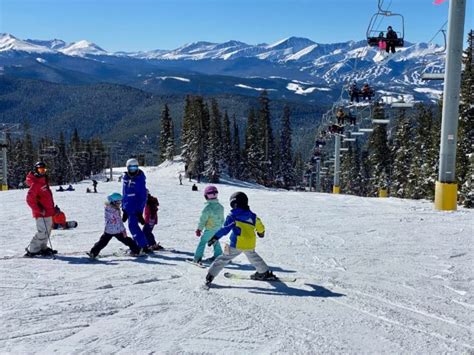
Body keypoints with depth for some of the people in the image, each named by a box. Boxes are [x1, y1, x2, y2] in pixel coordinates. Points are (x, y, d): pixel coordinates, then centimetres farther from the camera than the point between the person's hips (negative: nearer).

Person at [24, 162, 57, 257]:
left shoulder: (44, 181, 12)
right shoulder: (35, 184, -17)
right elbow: (30, 199, -23)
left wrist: (53, 206, 21)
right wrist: (39, 210, -19)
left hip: (48, 212, 10)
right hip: (41, 213, -10)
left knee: (47, 230, 17)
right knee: (43, 232, -9)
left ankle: (43, 248, 29)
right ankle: (31, 250, 2)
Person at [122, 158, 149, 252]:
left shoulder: (140, 179, -12)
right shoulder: (125, 177, 7)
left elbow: (143, 196, -12)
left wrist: (139, 210, -16)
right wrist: (123, 207, 16)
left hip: (136, 206, -6)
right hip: (128, 207, 7)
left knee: (132, 225, -12)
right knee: (133, 225, 10)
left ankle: (143, 246, -6)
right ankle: (139, 244, 21)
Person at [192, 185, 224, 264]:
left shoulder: (207, 207, -19)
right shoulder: (220, 206, 1)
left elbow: (203, 219, -13)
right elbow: (222, 218, 11)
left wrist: (199, 229, -2)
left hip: (209, 229, -6)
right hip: (218, 228, 6)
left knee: (202, 242, 0)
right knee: (215, 241, 24)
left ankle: (197, 258, -2)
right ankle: (218, 255, 29)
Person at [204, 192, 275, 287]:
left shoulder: (233, 215, -7)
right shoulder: (253, 216, 8)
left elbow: (226, 228, -15)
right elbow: (260, 227, 21)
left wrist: (215, 237, -14)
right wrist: (261, 232, 43)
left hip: (237, 244, -5)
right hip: (250, 244, 5)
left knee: (223, 259, 1)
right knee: (253, 257, 30)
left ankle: (210, 276, -3)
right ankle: (265, 272, 39)